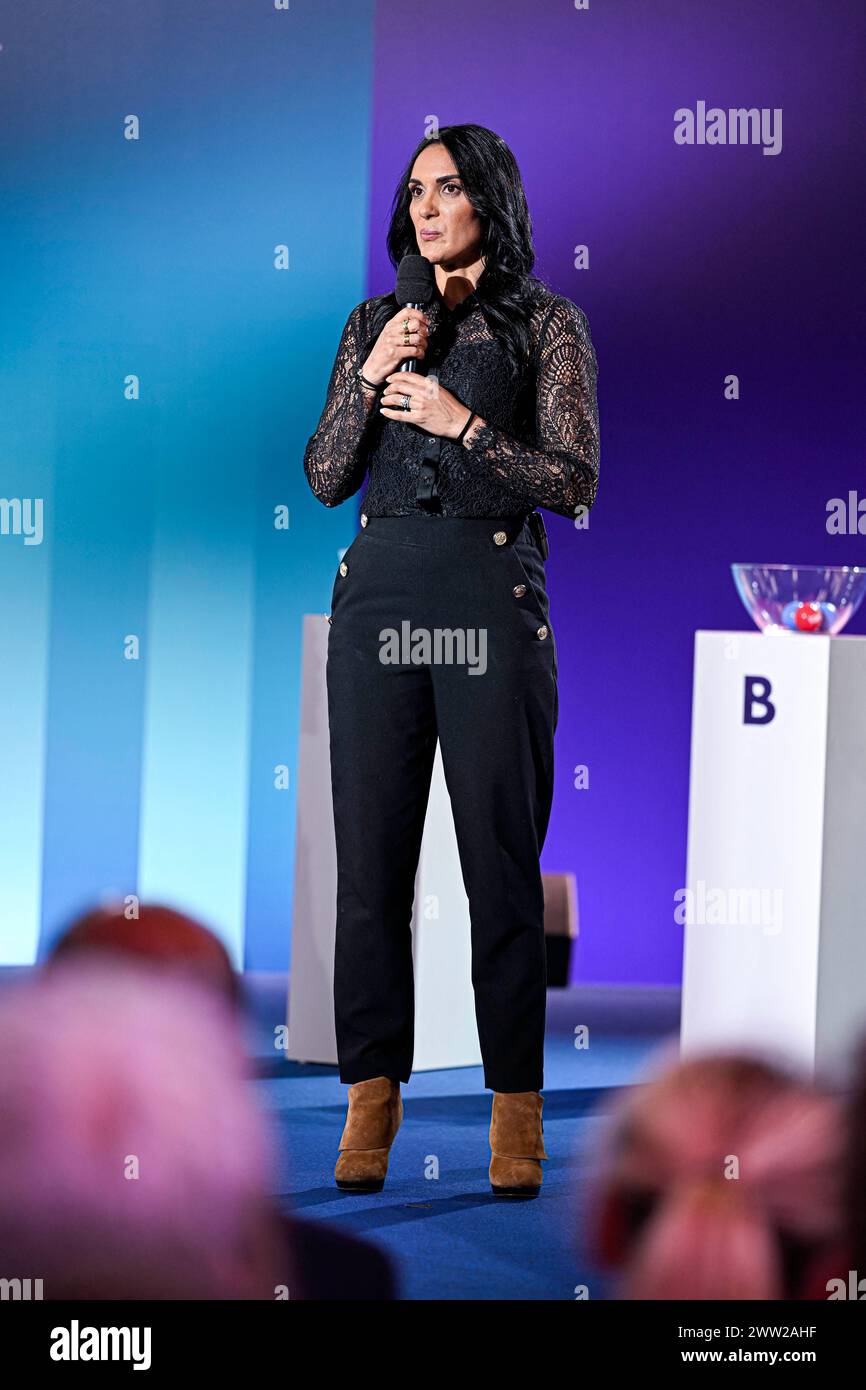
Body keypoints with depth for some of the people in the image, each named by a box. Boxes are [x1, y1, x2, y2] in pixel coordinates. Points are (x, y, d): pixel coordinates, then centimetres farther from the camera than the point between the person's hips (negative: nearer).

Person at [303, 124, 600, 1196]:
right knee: (370, 854, 1)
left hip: (494, 595, -3)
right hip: (378, 594, 3)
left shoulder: (547, 324, 4)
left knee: (502, 858, -2)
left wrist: (464, 423, -12)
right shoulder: (374, 323, 14)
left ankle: (516, 1105, 4)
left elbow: (574, 480, -3)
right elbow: (325, 478, 9)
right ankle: (372, 1093, 7)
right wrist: (373, 377, -4)